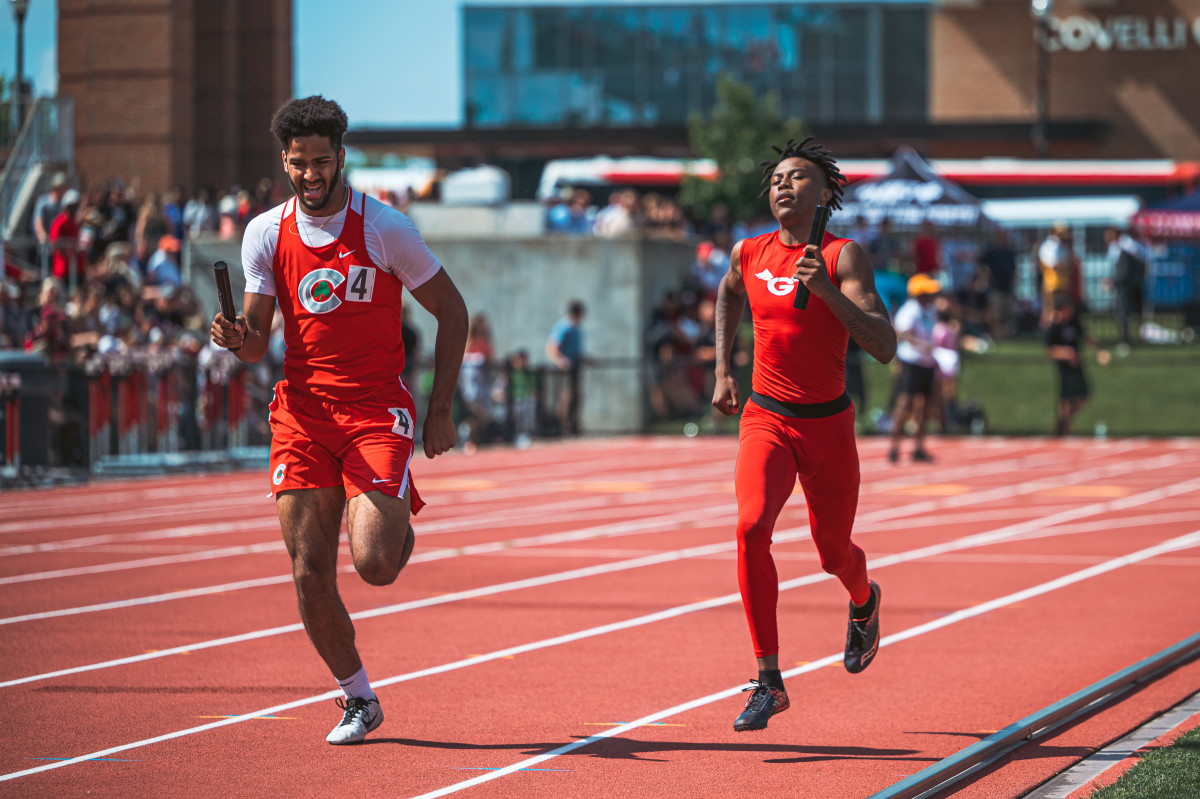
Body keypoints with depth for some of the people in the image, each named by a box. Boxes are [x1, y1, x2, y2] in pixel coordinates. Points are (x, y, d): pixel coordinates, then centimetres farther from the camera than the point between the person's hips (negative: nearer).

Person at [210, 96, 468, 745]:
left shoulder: (384, 228, -6)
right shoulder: (265, 234, 4)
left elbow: (452, 313, 3)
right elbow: (256, 344, 6)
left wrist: (440, 411, 0)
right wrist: (236, 338, -19)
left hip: (378, 411, -3)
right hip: (303, 414, 3)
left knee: (373, 565, -19)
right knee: (310, 577, -4)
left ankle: (398, 527, 19)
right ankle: (358, 699, 17)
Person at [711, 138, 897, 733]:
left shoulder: (842, 257, -10)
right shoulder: (748, 254, 1)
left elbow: (884, 348, -19)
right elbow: (727, 294, 27)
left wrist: (826, 290, -30)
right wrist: (722, 372, 19)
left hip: (828, 423, -1)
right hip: (766, 417, 1)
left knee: (834, 554, 13)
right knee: (752, 527, -24)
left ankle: (864, 601, 53)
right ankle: (769, 681, -20)